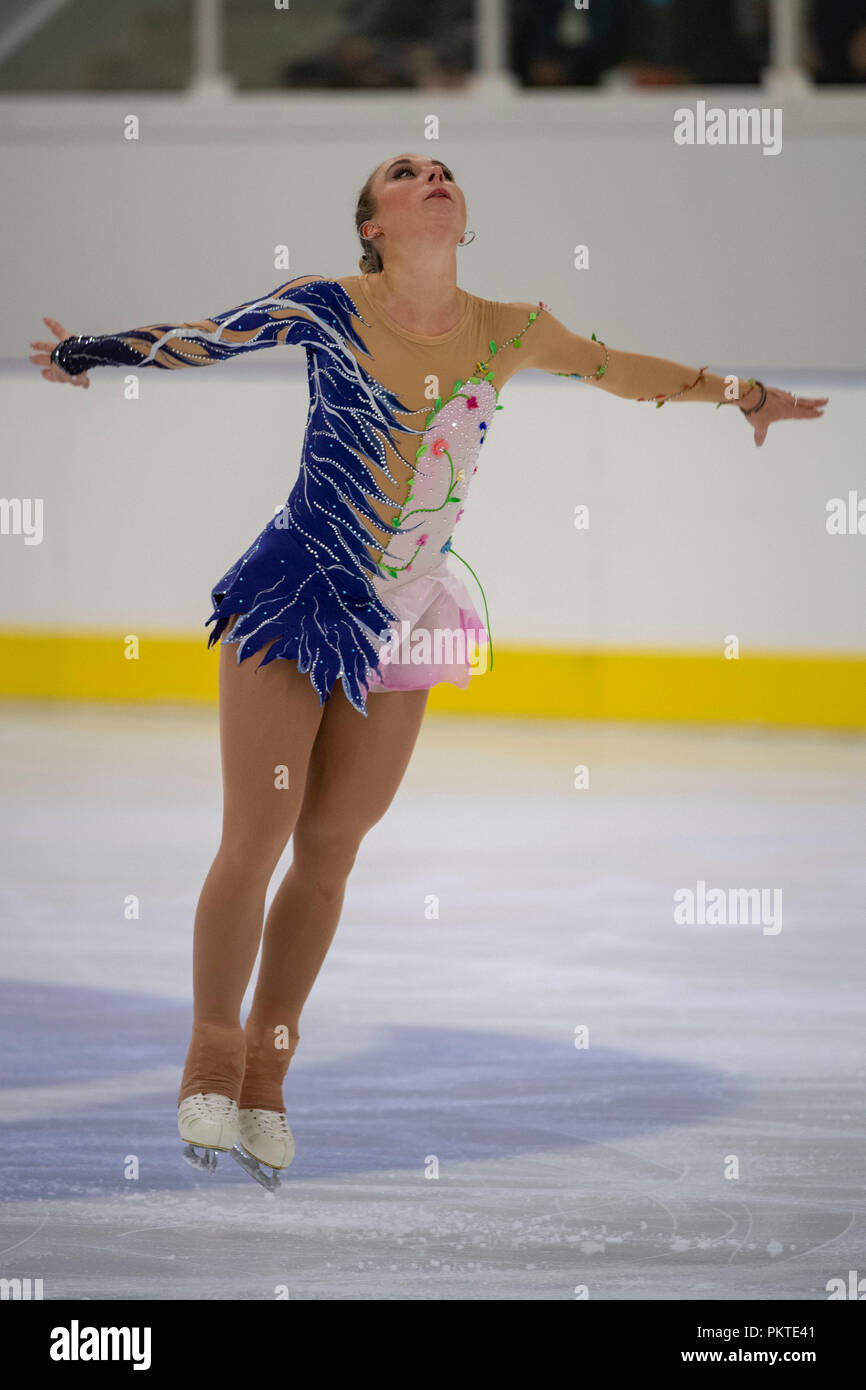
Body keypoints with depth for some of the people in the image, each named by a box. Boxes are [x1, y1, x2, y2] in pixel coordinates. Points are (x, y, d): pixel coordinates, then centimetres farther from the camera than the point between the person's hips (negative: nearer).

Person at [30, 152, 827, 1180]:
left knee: (329, 853, 7)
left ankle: (266, 1070, 21)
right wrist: (86, 354, -5)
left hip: (401, 631, 3)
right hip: (290, 607, -3)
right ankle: (210, 1059, 9)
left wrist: (742, 392, 21)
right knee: (255, 842, -7)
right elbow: (195, 342, -1)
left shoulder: (508, 332, 1)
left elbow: (618, 369, 16)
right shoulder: (328, 311, -9)